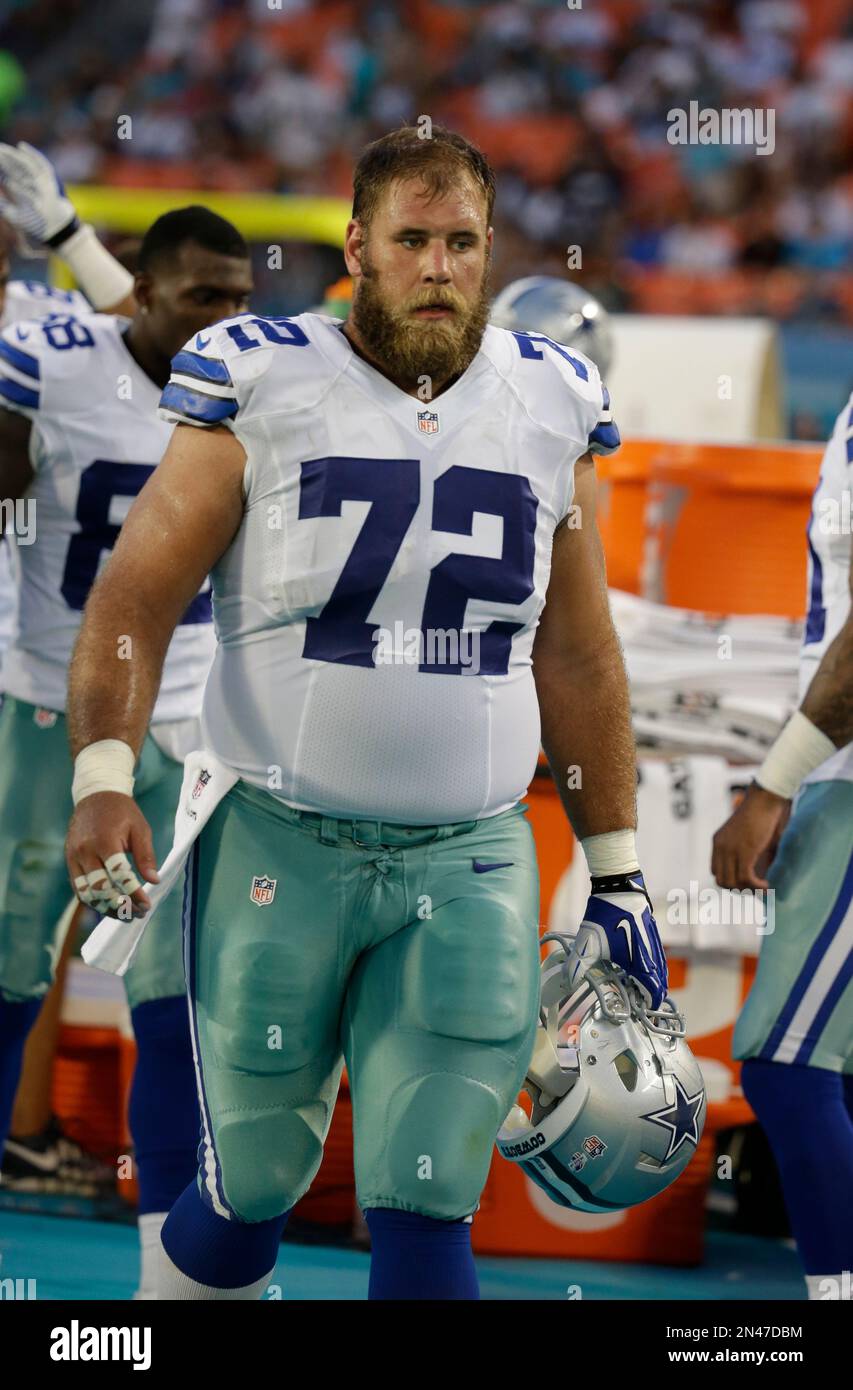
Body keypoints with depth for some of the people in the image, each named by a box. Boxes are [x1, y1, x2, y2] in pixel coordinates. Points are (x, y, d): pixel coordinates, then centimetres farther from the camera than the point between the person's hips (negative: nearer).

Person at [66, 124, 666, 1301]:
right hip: (278, 845, -2)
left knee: (425, 1214, -5)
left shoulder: (550, 408, 7)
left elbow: (577, 659, 15)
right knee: (251, 1189, 4)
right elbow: (138, 595, -4)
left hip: (469, 863, 2)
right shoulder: (263, 389, -4)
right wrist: (104, 777, -19)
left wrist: (617, 874, 15)